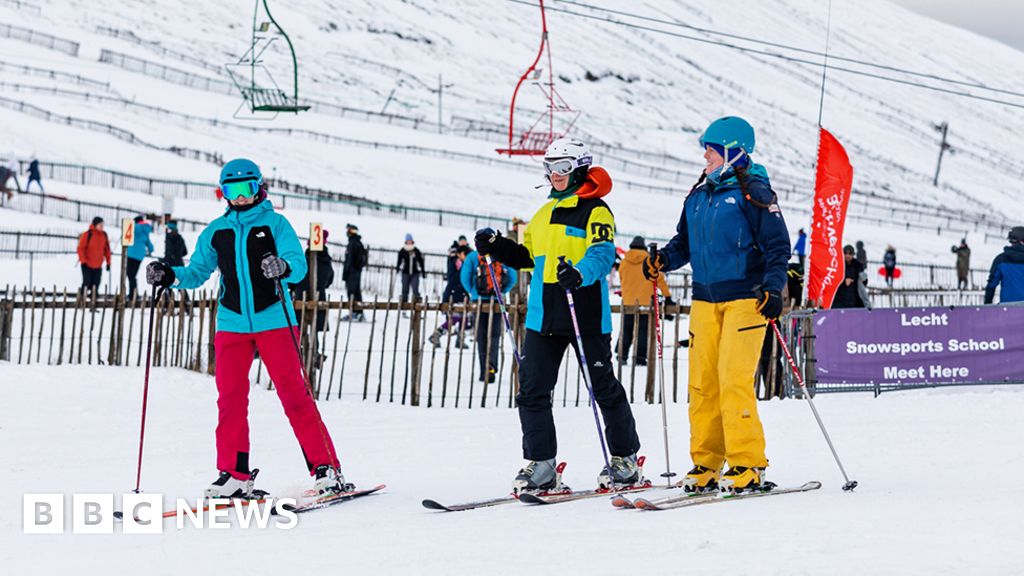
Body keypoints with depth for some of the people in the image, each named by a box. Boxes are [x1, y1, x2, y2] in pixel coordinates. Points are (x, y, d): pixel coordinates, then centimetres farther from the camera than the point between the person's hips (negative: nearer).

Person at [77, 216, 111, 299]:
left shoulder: (104, 235, 4)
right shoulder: (87, 234, -13)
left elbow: (107, 249, 12)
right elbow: (80, 248, -12)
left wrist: (108, 262, 10)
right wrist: (83, 261, -17)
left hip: (98, 265, 5)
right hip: (87, 265, -5)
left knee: (96, 283, 4)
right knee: (87, 282, -6)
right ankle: (83, 298, 5)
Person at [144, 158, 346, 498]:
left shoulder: (275, 223, 1)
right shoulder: (216, 232, 12)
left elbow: (299, 265, -10)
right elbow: (197, 272, 14)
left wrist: (282, 268, -32)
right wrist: (170, 277, -5)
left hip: (274, 321, -3)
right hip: (232, 326, 4)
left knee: (294, 396, -7)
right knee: (230, 399, -1)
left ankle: (325, 468, -3)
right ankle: (234, 475, 6)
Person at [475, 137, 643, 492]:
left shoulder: (595, 211, -4)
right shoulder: (544, 213, 19)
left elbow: (602, 254, -19)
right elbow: (528, 257, 25)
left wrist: (580, 273, -39)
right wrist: (496, 247, 9)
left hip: (585, 313, -7)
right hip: (543, 316, 7)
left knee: (604, 388, 3)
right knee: (531, 389, -1)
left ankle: (625, 460, 17)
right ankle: (540, 466, 5)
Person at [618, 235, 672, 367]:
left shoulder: (624, 262, 4)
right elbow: (659, 279, 1)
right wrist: (667, 295, 9)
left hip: (627, 302, 2)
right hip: (645, 302, -2)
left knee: (626, 330, 10)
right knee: (642, 331, 0)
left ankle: (622, 355, 4)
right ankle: (640, 357, -7)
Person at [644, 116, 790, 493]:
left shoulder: (753, 192, -6)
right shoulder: (698, 196, 15)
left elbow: (777, 245, -8)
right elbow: (685, 242, 21)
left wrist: (773, 288, -19)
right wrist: (663, 259, 1)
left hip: (744, 299, -7)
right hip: (705, 299, 7)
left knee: (734, 380, -13)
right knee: (702, 381, 4)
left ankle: (747, 464, -6)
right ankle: (706, 463, 10)